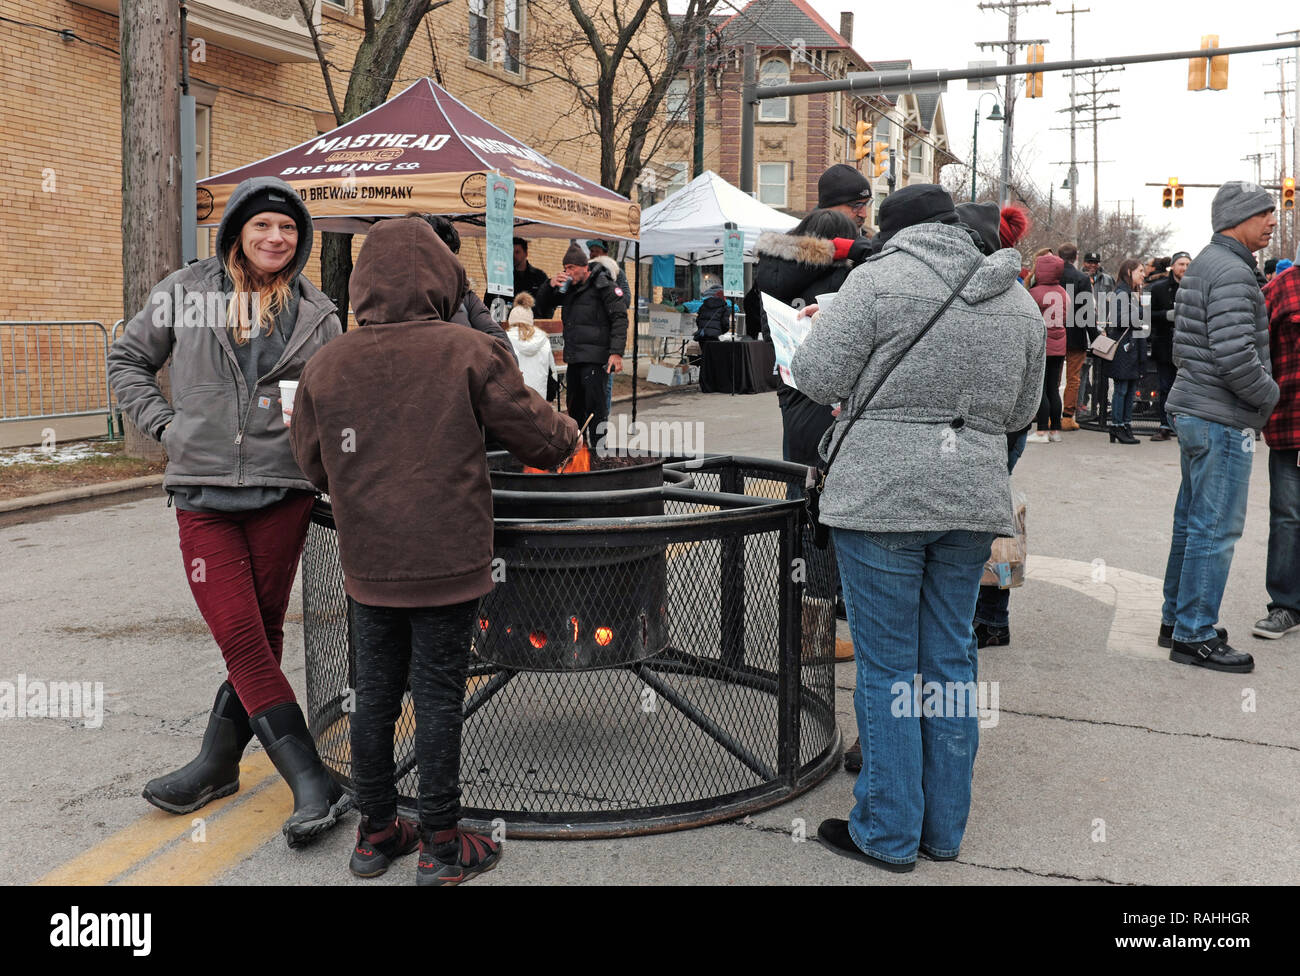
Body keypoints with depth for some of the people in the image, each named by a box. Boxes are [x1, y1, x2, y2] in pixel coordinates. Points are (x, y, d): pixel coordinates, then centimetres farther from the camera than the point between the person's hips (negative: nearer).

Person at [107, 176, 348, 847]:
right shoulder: (186, 292, 7)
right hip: (202, 494, -1)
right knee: (240, 637, -8)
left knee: (259, 634, 6)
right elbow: (128, 360, 17)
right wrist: (164, 424, 5)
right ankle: (313, 783, -4)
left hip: (282, 490, 1)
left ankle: (217, 762, 23)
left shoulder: (316, 314, 8)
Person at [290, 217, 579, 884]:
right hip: (448, 561, -3)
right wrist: (569, 435, 16)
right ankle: (442, 847, 17)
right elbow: (536, 435, -6)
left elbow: (314, 467, 9)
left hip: (368, 568, 3)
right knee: (438, 699, 6)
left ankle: (376, 834, 28)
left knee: (374, 696, 15)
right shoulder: (467, 352, -11)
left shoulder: (326, 366, -1)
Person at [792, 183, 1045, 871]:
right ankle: (945, 829, 25)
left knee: (887, 666, 3)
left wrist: (874, 379, 11)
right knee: (950, 659, 14)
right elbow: (1021, 411, 17)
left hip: (882, 495, -6)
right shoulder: (1018, 301, 12)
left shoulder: (880, 279, -7)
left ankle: (888, 834, 14)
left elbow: (817, 375, -9)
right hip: (974, 497, 6)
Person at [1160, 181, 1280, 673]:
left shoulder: (1203, 264, 16)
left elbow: (1183, 344, 22)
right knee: (1216, 528, -4)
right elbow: (1235, 356, -25)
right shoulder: (1232, 272, -17)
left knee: (1191, 521, 16)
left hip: (1192, 408, 11)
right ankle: (1194, 636, 2)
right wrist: (1269, 394, -9)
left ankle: (1177, 620, 26)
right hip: (1222, 419, -11)